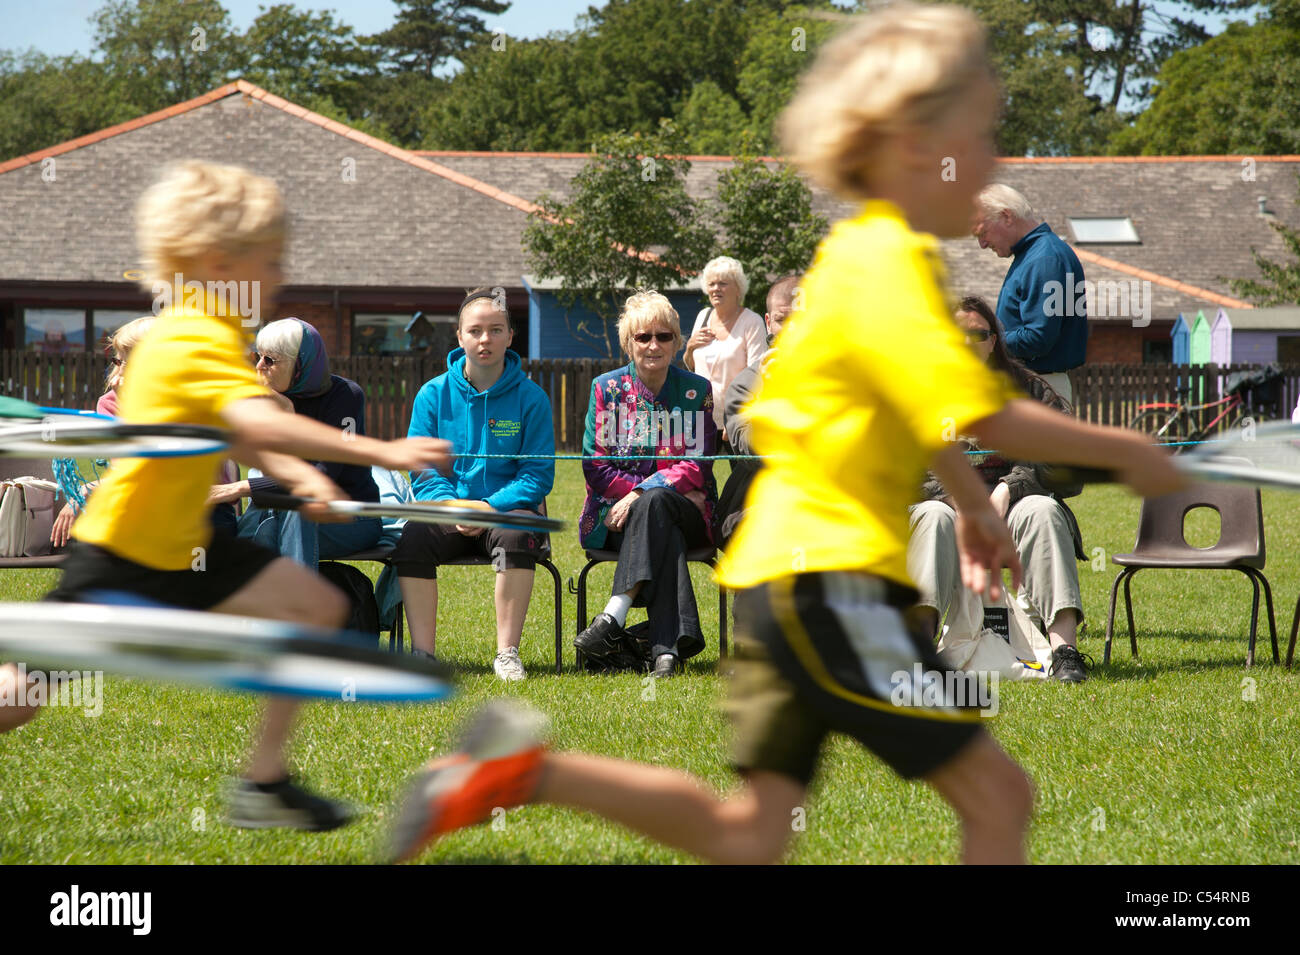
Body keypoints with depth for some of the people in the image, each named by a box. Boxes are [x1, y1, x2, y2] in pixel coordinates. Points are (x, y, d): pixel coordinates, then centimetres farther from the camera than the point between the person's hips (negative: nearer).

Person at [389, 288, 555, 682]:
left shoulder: (530, 398, 1)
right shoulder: (434, 394, 6)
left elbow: (538, 475, -3)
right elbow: (422, 471, 3)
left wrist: (490, 507, -19)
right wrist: (452, 506, -17)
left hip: (506, 509, -1)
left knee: (517, 535, -36)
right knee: (412, 535, -31)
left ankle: (507, 653, -31)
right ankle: (422, 652, -29)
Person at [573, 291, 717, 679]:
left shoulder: (696, 391, 7)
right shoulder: (607, 388, 7)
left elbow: (697, 467, -2)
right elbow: (595, 468, 0)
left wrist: (641, 493, -19)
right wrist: (671, 485, -11)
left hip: (687, 515, 0)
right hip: (615, 517, 0)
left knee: (653, 503, -36)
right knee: (662, 532, -36)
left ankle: (614, 618, -45)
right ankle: (669, 646, -49)